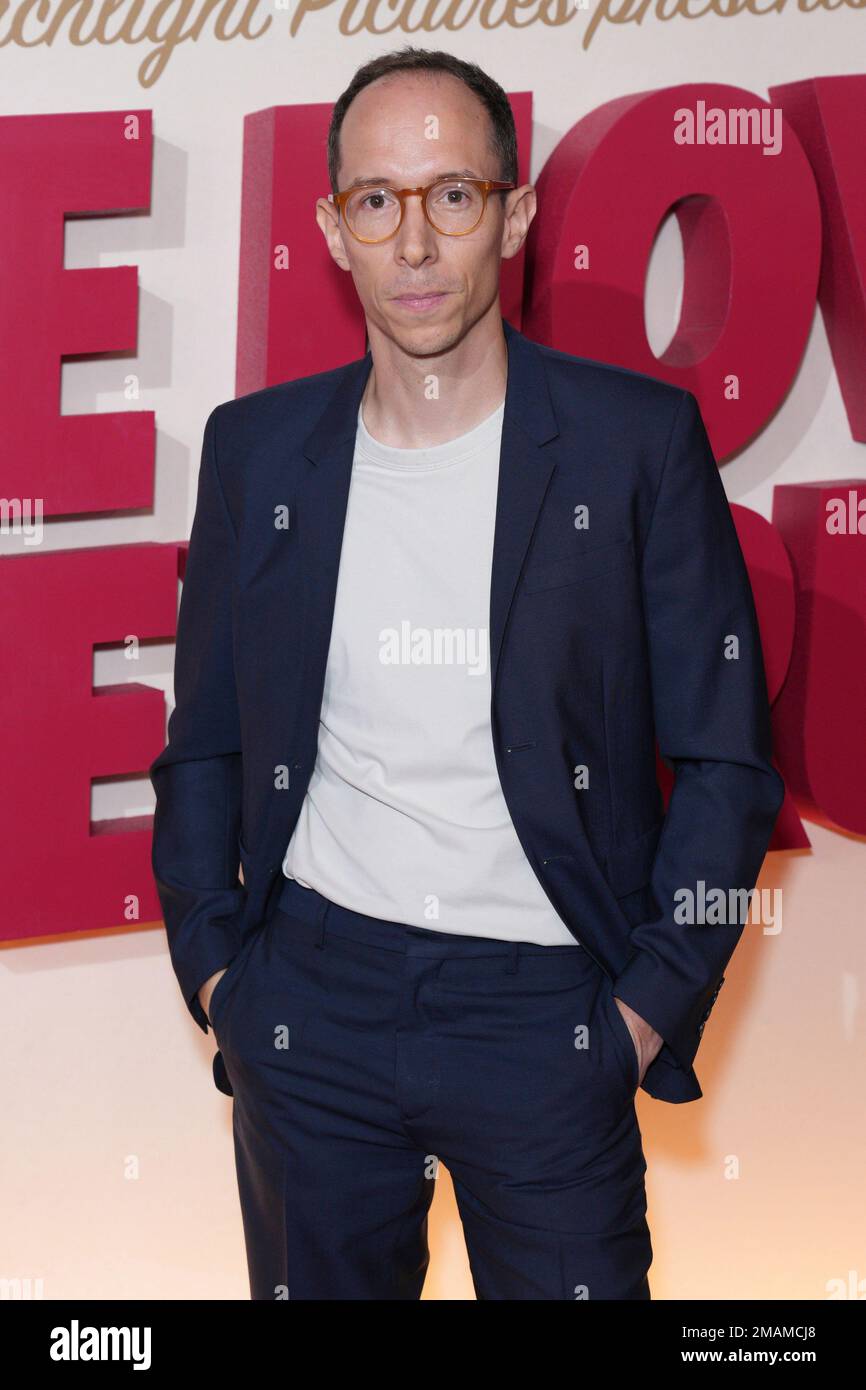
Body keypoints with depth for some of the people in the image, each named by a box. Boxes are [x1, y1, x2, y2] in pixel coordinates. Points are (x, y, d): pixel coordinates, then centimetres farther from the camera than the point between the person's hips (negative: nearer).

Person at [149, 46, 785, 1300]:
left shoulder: (638, 440, -4)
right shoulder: (256, 447, 4)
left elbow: (727, 759, -2)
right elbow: (204, 743, 12)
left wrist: (649, 1006, -6)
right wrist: (214, 964, 4)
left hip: (545, 1010, -2)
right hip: (311, 1002, 2)